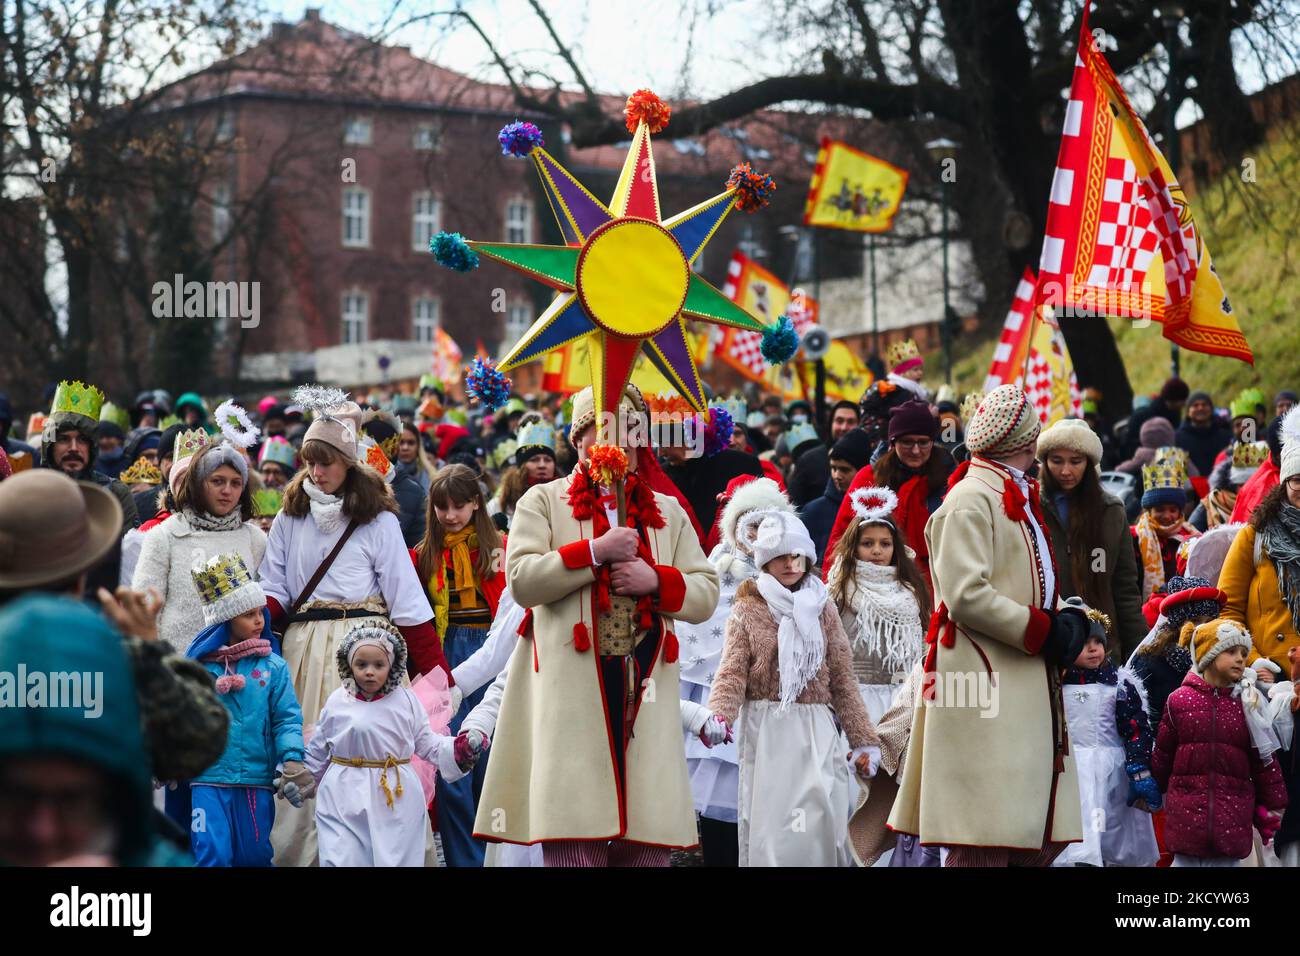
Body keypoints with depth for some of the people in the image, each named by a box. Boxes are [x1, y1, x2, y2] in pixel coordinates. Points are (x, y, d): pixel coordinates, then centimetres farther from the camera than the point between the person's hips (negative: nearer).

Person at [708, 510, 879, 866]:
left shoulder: (823, 608, 10)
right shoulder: (746, 611, 3)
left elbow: (842, 680, 10)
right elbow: (732, 676, -6)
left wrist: (864, 740, 6)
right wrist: (719, 718, -26)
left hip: (816, 731, 2)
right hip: (767, 731, -2)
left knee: (820, 825, -6)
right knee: (770, 827, -5)